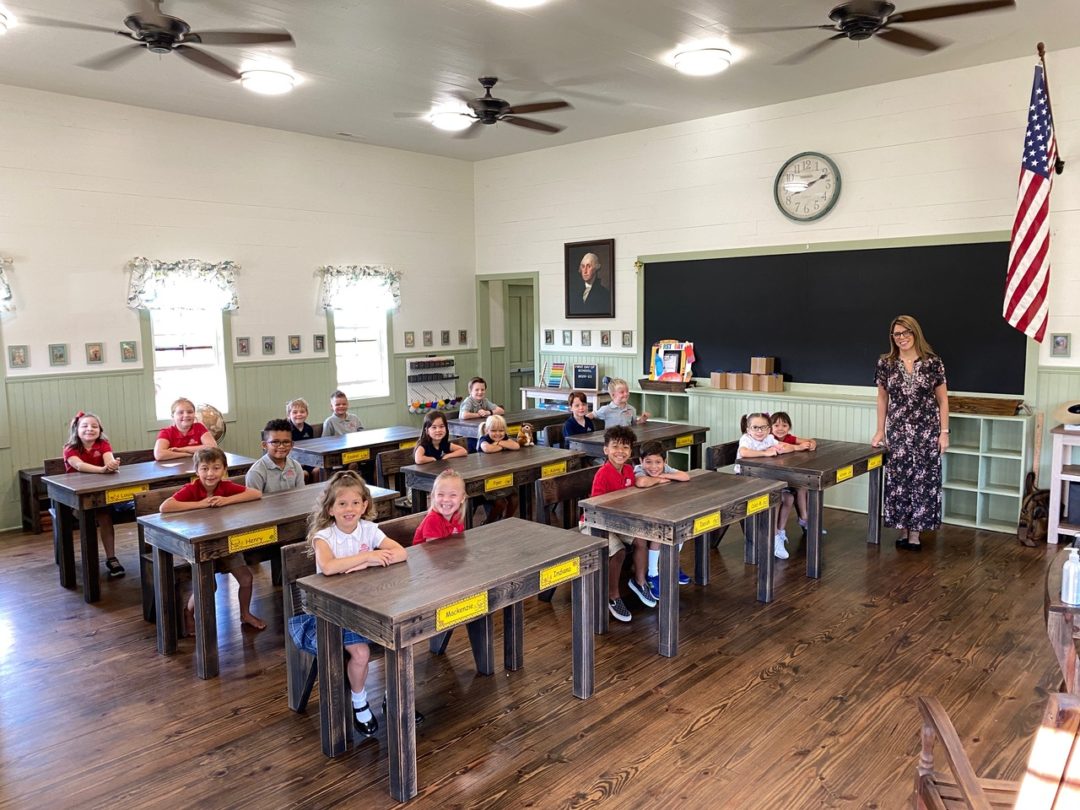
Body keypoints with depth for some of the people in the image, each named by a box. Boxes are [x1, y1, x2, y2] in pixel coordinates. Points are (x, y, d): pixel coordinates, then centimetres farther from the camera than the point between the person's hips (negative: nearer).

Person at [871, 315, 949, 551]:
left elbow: (943, 400, 2)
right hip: (897, 432, 1)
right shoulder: (885, 363, 1)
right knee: (898, 480, 3)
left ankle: (915, 531, 12)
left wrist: (944, 432, -3)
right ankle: (903, 529, 15)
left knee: (923, 480, 2)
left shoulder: (933, 363, -3)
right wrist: (880, 430, 7)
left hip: (927, 432, -1)